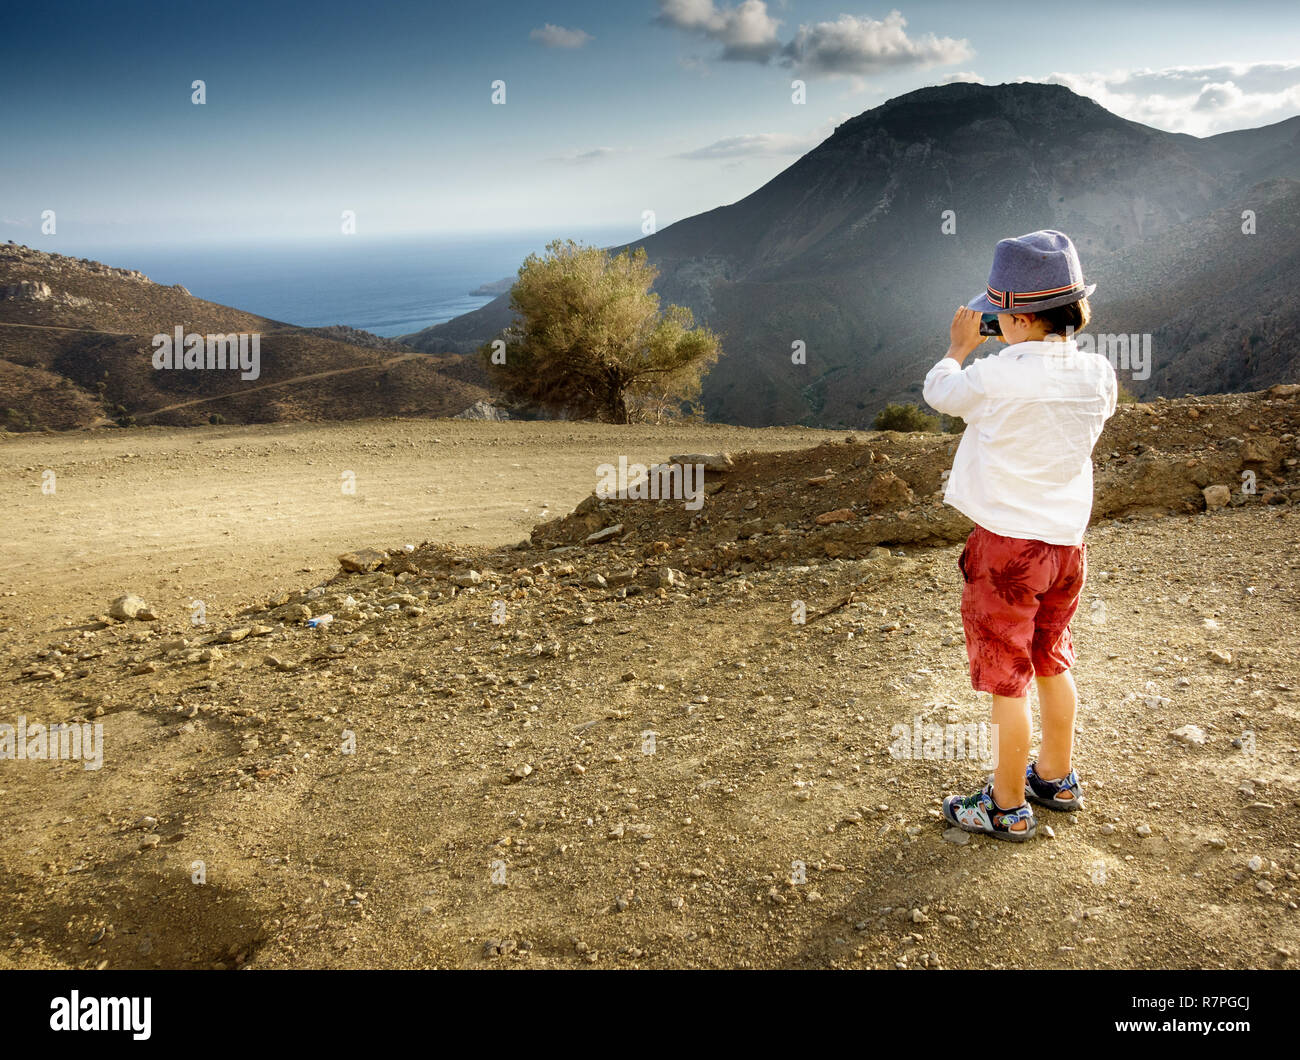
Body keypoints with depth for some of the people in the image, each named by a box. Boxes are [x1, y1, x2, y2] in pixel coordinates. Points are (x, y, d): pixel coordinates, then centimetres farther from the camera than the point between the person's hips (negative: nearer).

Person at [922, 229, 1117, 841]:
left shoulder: (994, 378, -21)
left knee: (1007, 680, 5)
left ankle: (1008, 808, 19)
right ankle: (1057, 779, 39)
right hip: (1068, 543, 7)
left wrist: (960, 348, 18)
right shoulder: (1097, 376, -4)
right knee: (1051, 663, 23)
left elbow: (939, 392, -1)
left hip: (1006, 546, -6)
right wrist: (1039, 347, 16)